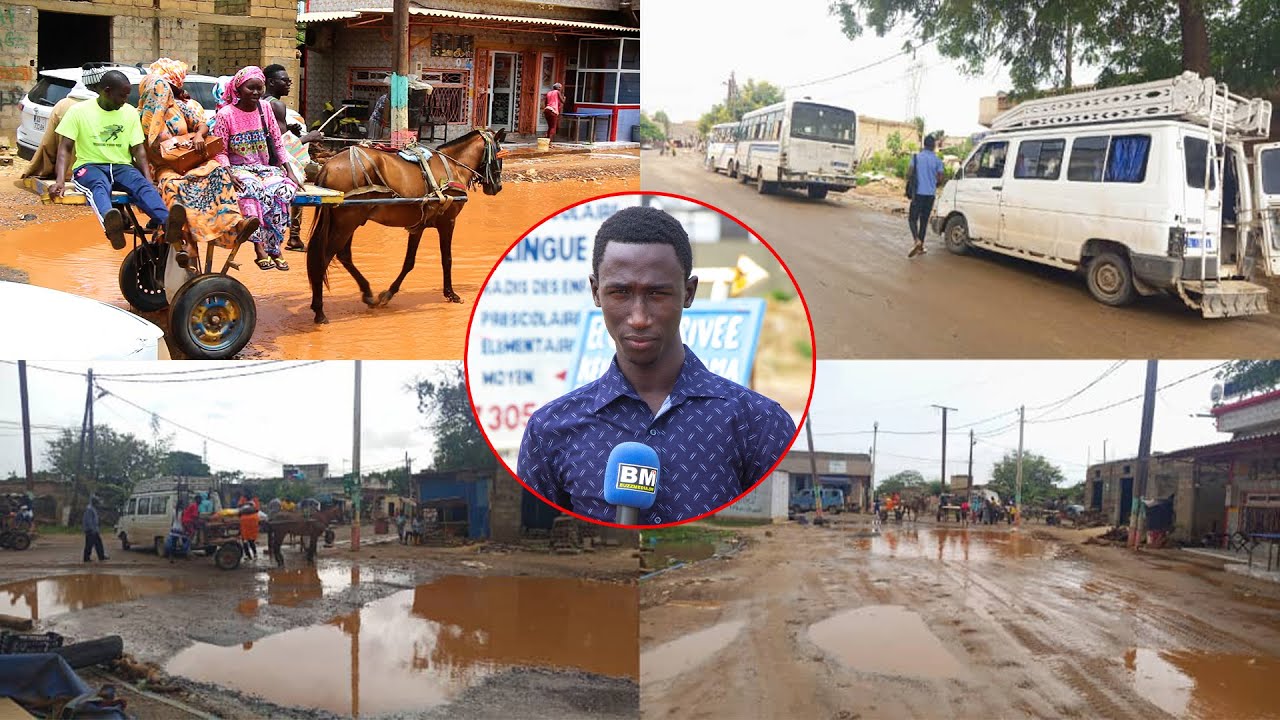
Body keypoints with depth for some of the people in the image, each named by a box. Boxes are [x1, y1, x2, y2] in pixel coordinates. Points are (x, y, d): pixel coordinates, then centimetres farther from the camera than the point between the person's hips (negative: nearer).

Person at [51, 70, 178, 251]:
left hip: (121, 166, 3)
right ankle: (110, 225, -72)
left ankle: (167, 222, -61)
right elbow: (65, 148, 0)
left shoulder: (130, 112, 13)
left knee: (142, 184, -32)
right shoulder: (79, 110, 3)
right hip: (89, 166, -3)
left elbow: (138, 149, 9)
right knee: (99, 185, -39)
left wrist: (149, 180, -9)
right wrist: (60, 181, -18)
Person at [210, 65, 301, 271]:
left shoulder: (265, 108, 10)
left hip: (265, 168, 3)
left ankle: (273, 248, -25)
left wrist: (289, 171, 1)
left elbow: (278, 144, 11)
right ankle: (260, 247, -37)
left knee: (282, 189, -30)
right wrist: (228, 174, -21)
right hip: (239, 169, -3)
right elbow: (220, 151, -3)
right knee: (253, 189, -38)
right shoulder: (226, 114, -1)